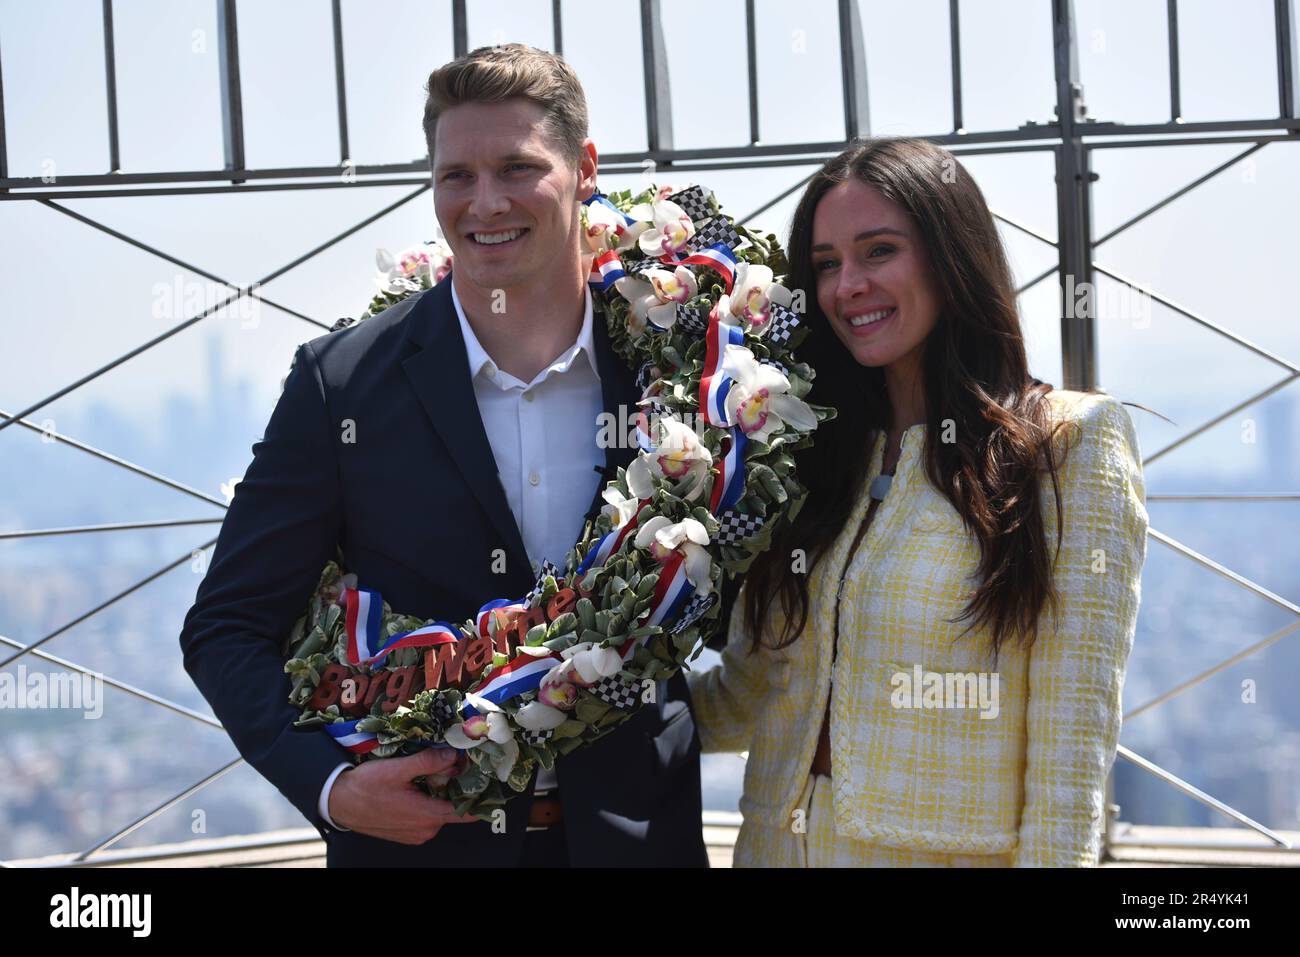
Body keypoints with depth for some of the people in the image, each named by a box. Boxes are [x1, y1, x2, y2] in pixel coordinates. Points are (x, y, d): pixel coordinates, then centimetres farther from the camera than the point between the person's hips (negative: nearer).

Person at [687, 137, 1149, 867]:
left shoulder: (1071, 443, -7)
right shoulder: (814, 456, 8)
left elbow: (1075, 731, -13)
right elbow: (747, 697, 9)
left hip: (960, 851, -5)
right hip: (784, 847, 5)